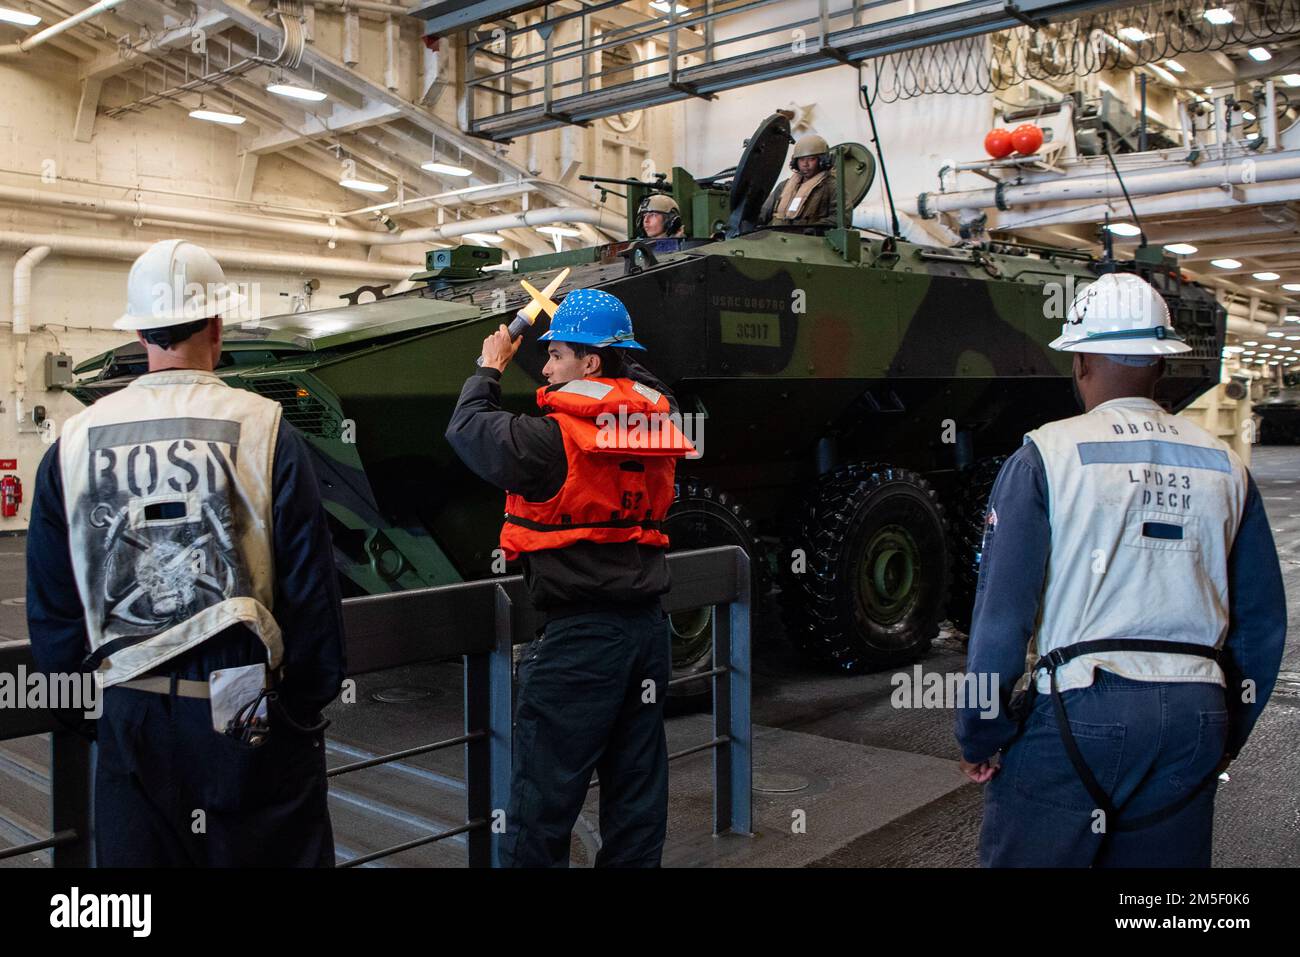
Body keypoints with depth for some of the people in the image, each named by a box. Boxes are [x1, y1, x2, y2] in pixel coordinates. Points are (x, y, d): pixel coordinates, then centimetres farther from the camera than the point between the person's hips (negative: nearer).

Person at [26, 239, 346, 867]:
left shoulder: (75, 443, 0)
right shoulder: (264, 431, -11)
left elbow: (52, 607, 7)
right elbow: (311, 590, -9)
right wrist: (313, 697, 2)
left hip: (131, 717, 3)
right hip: (248, 717, -3)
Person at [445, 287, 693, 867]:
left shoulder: (553, 439, -16)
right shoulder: (657, 422, 3)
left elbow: (467, 427, -1)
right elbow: (638, 379, 27)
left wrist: (488, 369, 15)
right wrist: (576, 332, 30)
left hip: (578, 636, -7)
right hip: (648, 628, 7)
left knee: (541, 803, 4)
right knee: (637, 792, 16)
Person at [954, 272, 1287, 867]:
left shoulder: (1047, 455, -6)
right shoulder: (1225, 466, 9)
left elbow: (1001, 612, -10)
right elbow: (1263, 623, 13)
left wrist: (979, 738, 0)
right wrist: (1228, 735, 23)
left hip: (1079, 709, -5)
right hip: (1195, 716, 5)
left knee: (1024, 856, 7)